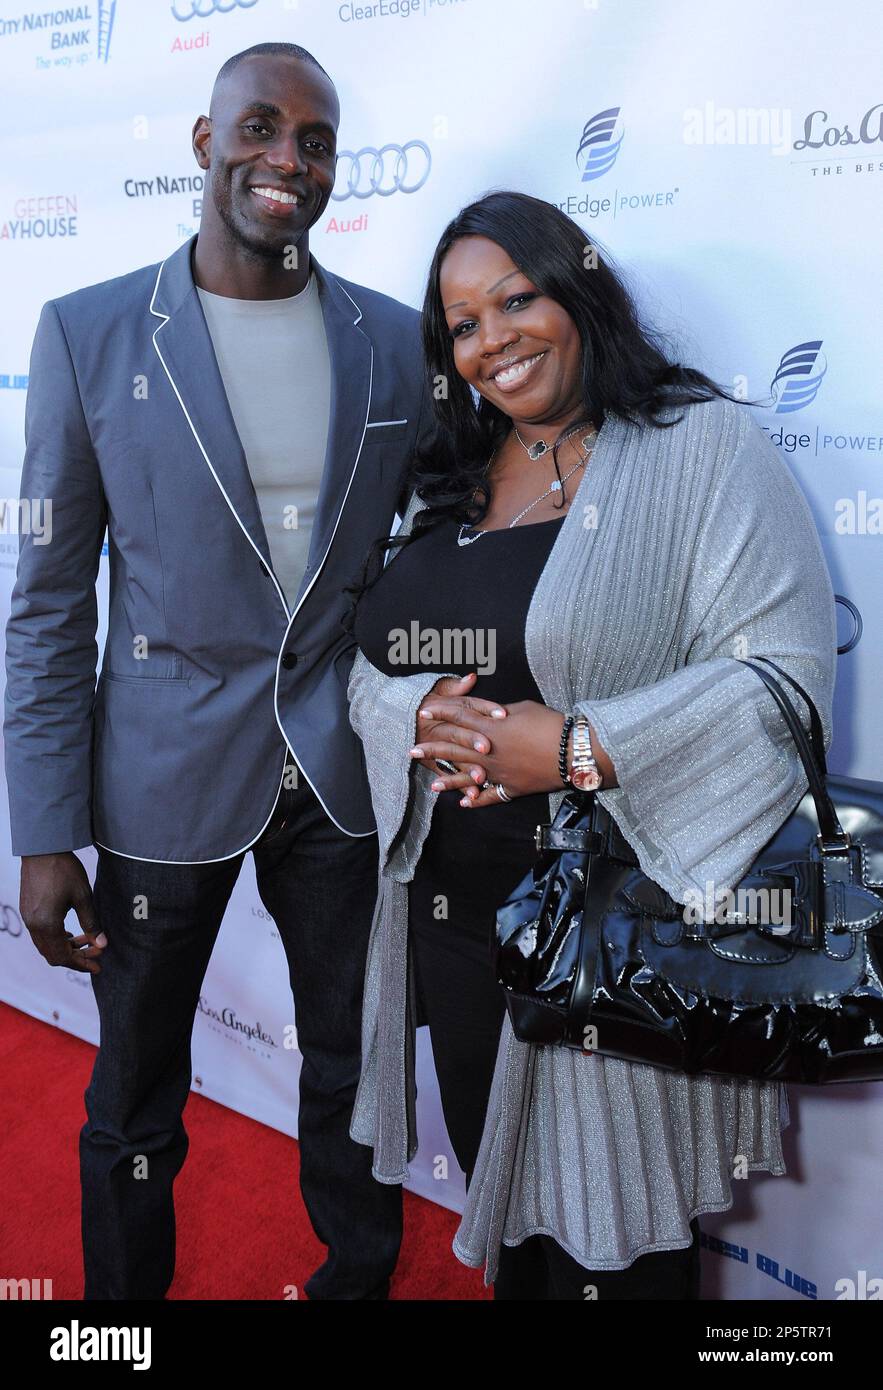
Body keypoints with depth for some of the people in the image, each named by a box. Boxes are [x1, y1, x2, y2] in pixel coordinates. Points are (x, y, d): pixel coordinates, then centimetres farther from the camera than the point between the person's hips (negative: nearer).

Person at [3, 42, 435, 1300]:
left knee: (356, 1077, 18)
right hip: (167, 774, -1)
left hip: (347, 773, 2)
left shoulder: (397, 341, 1)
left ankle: (360, 1276, 44)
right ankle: (125, 1296, 41)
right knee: (135, 1106, 15)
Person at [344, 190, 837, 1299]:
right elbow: (369, 665, 11)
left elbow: (784, 674, -17)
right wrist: (420, 717, -11)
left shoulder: (701, 447, -8)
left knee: (613, 1243, 10)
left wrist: (582, 749, -24)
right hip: (452, 908, 6)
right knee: (502, 1196, 21)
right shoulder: (444, 482, 12)